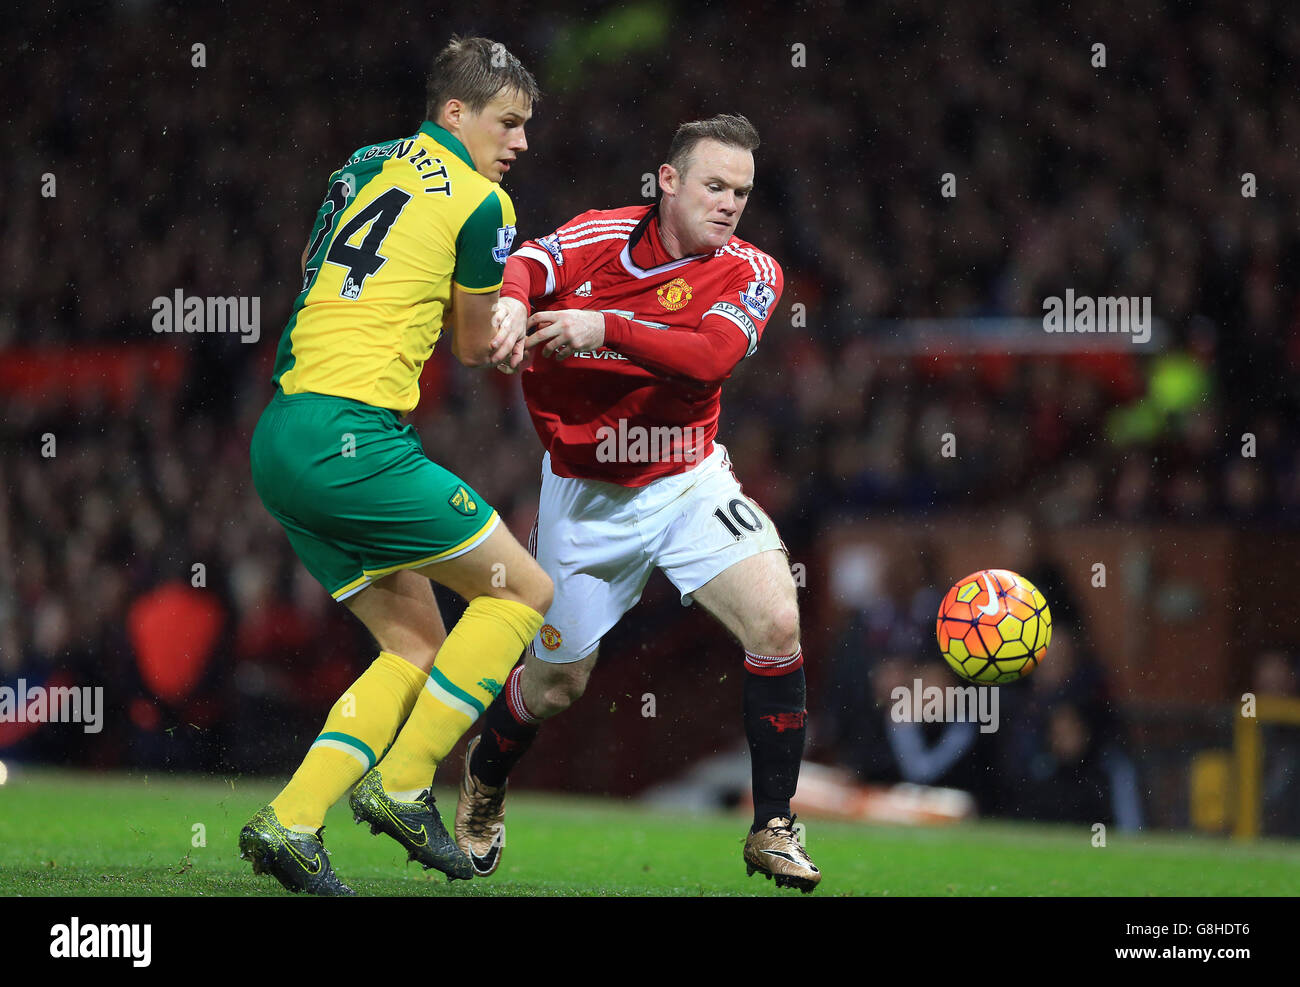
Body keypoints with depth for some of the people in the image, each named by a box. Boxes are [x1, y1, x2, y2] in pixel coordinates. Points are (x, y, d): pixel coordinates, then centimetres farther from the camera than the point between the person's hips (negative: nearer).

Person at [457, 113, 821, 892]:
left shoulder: (750, 273, -8)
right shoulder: (603, 237, -9)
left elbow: (709, 357, -26)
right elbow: (525, 264, -27)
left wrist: (605, 327, -37)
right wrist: (511, 302, -50)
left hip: (690, 484, 1)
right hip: (586, 496, -1)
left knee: (777, 622, -21)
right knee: (555, 685, 9)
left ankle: (773, 829, -9)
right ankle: (486, 776, 44)